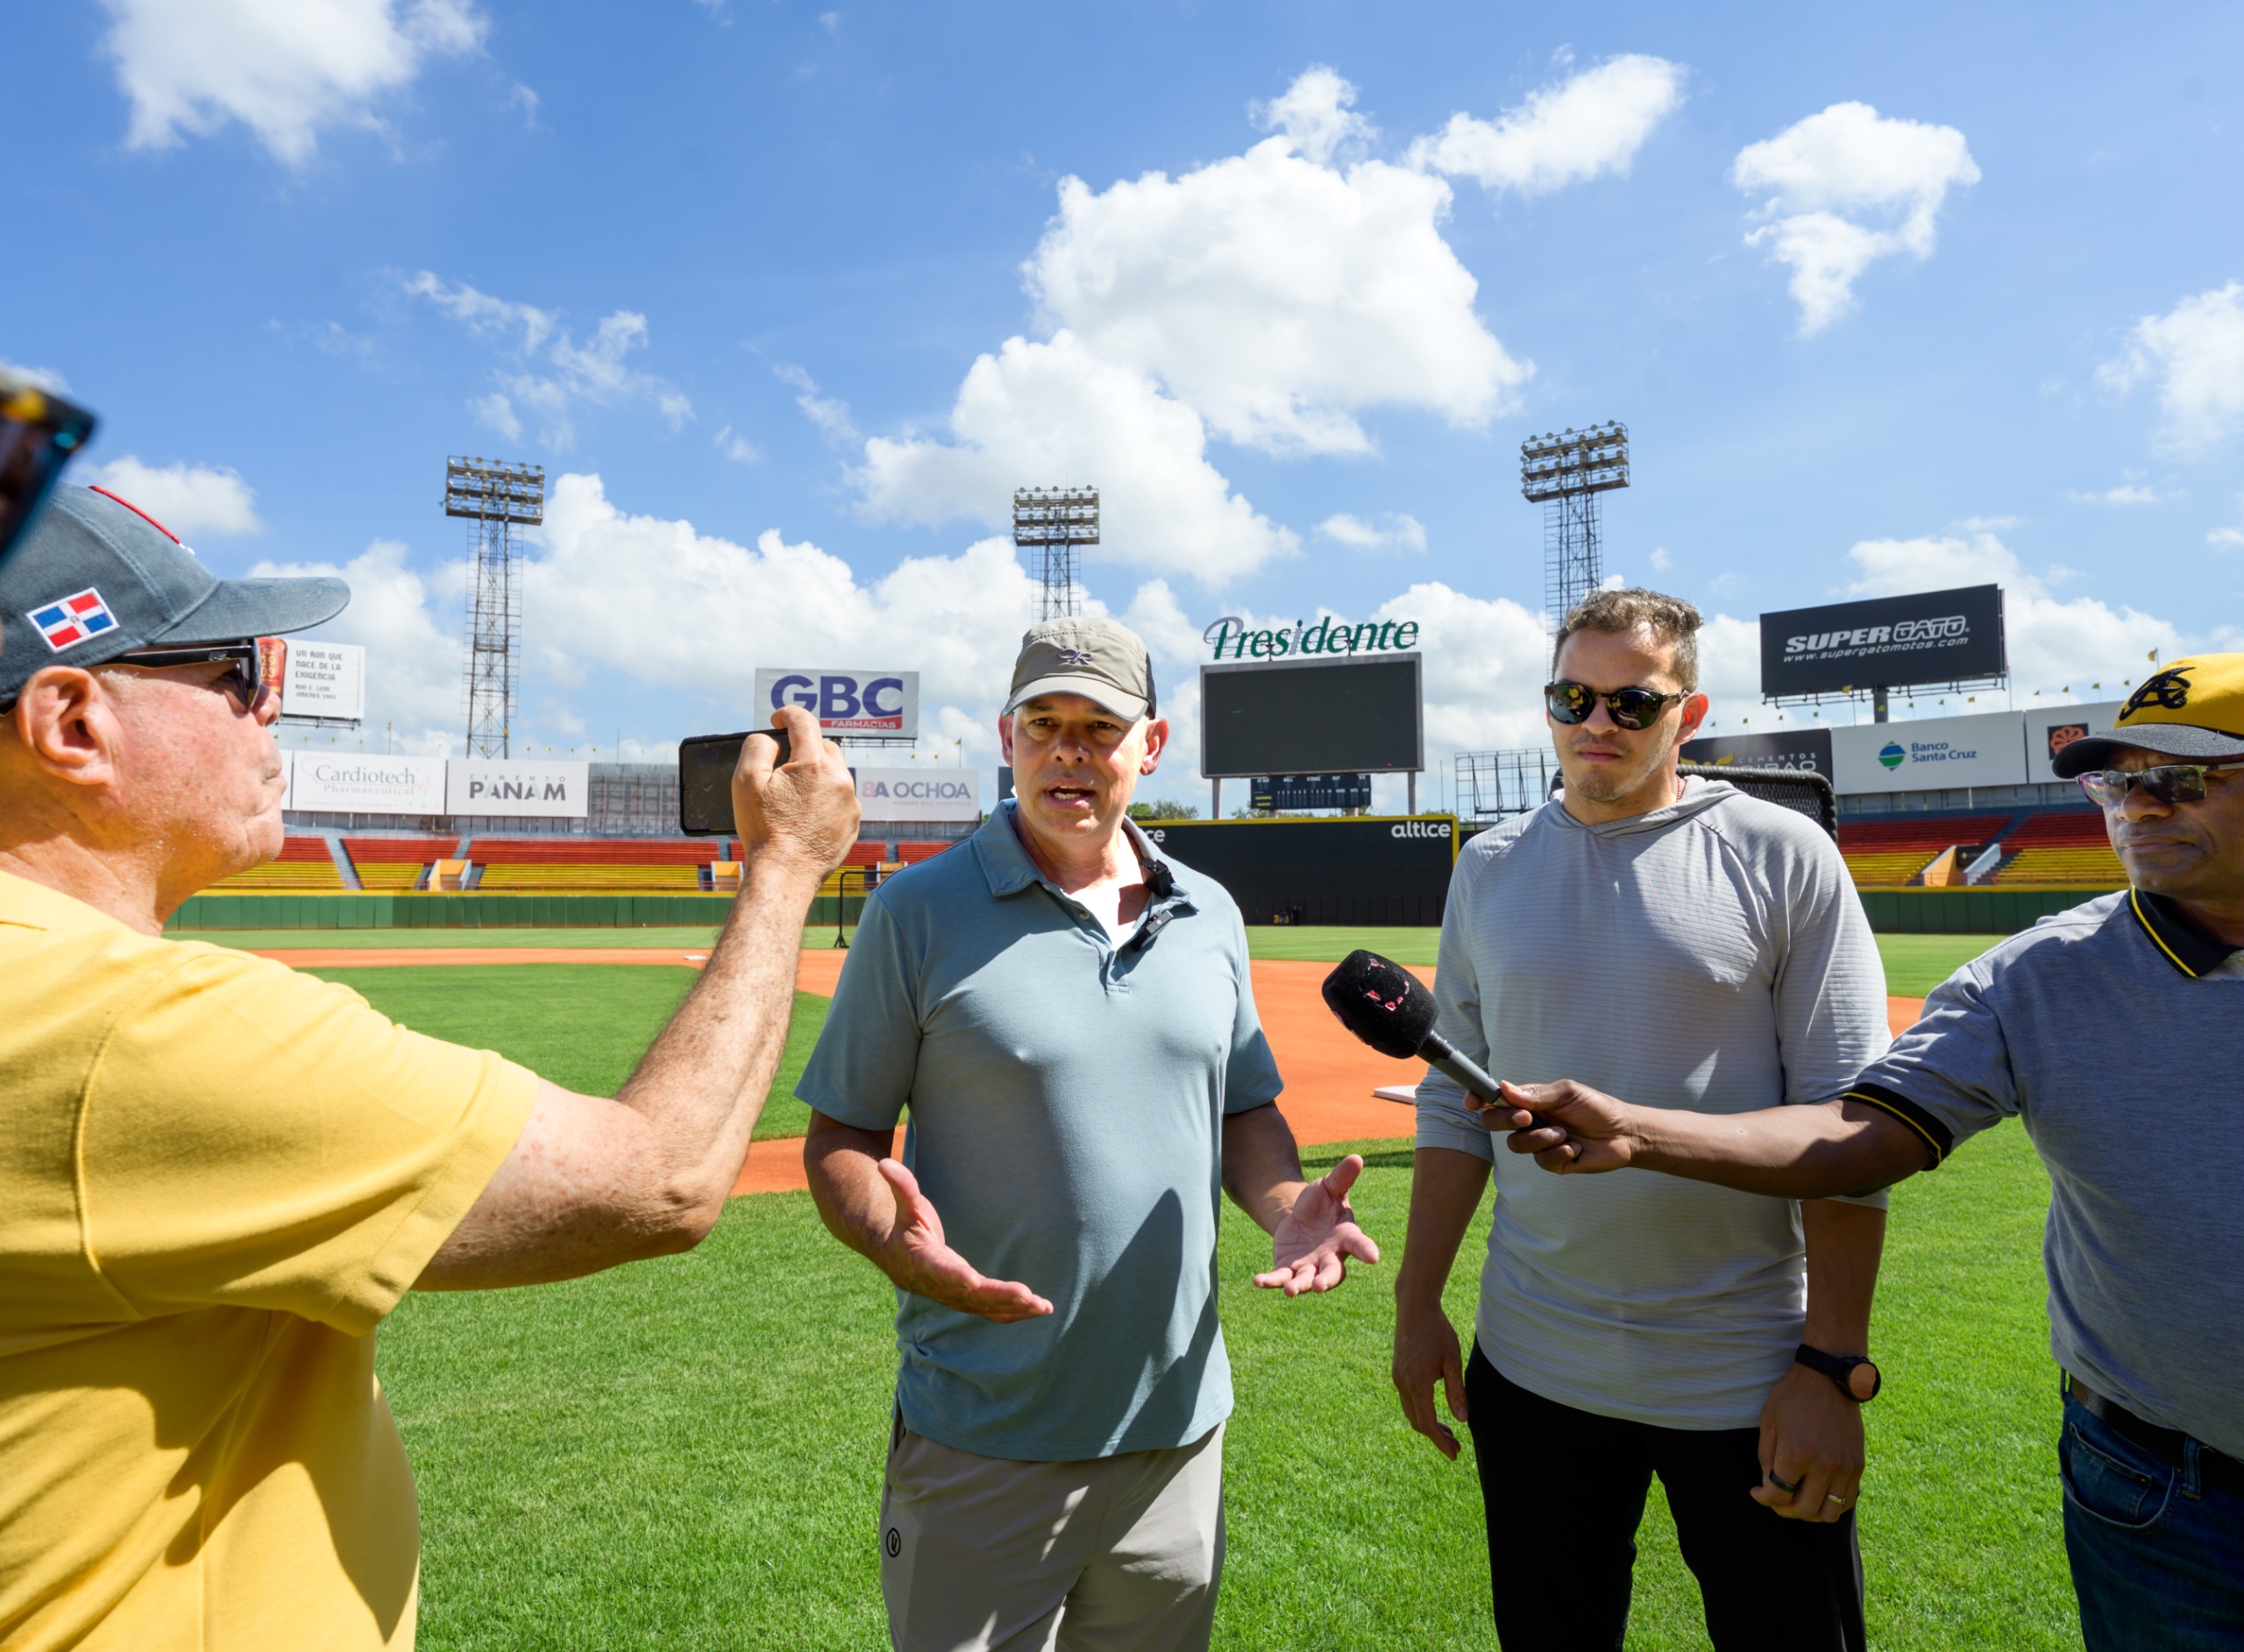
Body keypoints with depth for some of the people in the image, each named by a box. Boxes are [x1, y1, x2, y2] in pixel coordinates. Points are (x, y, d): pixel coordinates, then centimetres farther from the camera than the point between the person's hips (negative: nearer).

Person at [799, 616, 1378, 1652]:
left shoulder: (1210, 915, 5)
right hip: (982, 1442, -4)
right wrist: (897, 1246, -26)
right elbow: (840, 1137, -6)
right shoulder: (918, 909, -8)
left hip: (1179, 1421, 4)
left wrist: (1286, 1205, -6)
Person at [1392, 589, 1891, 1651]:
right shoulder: (1488, 867, 4)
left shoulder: (1784, 857, -6)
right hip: (1531, 1365, 3)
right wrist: (1417, 1304, 4)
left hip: (1747, 1374, -3)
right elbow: (1456, 1102, 7)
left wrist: (1833, 1364, -13)